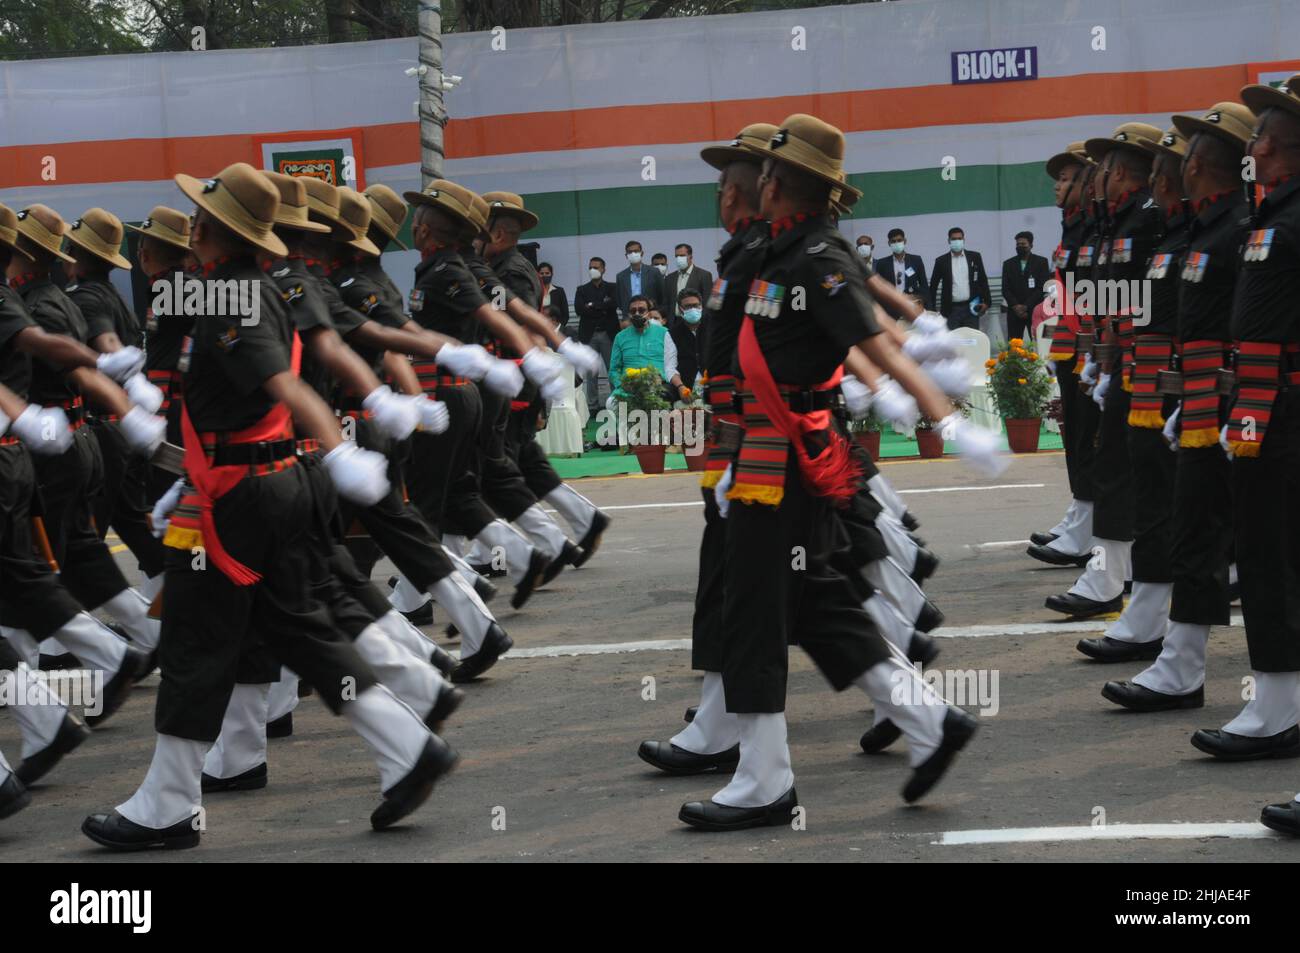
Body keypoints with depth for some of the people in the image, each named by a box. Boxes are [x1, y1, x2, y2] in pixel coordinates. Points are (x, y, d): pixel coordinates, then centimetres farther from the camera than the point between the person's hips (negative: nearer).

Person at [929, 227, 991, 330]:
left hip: (971, 308, 1)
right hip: (951, 310, -1)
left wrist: (986, 302, 0)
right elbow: (933, 286, 7)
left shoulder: (974, 257, 6)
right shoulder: (941, 261, 4)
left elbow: (983, 280, 9)